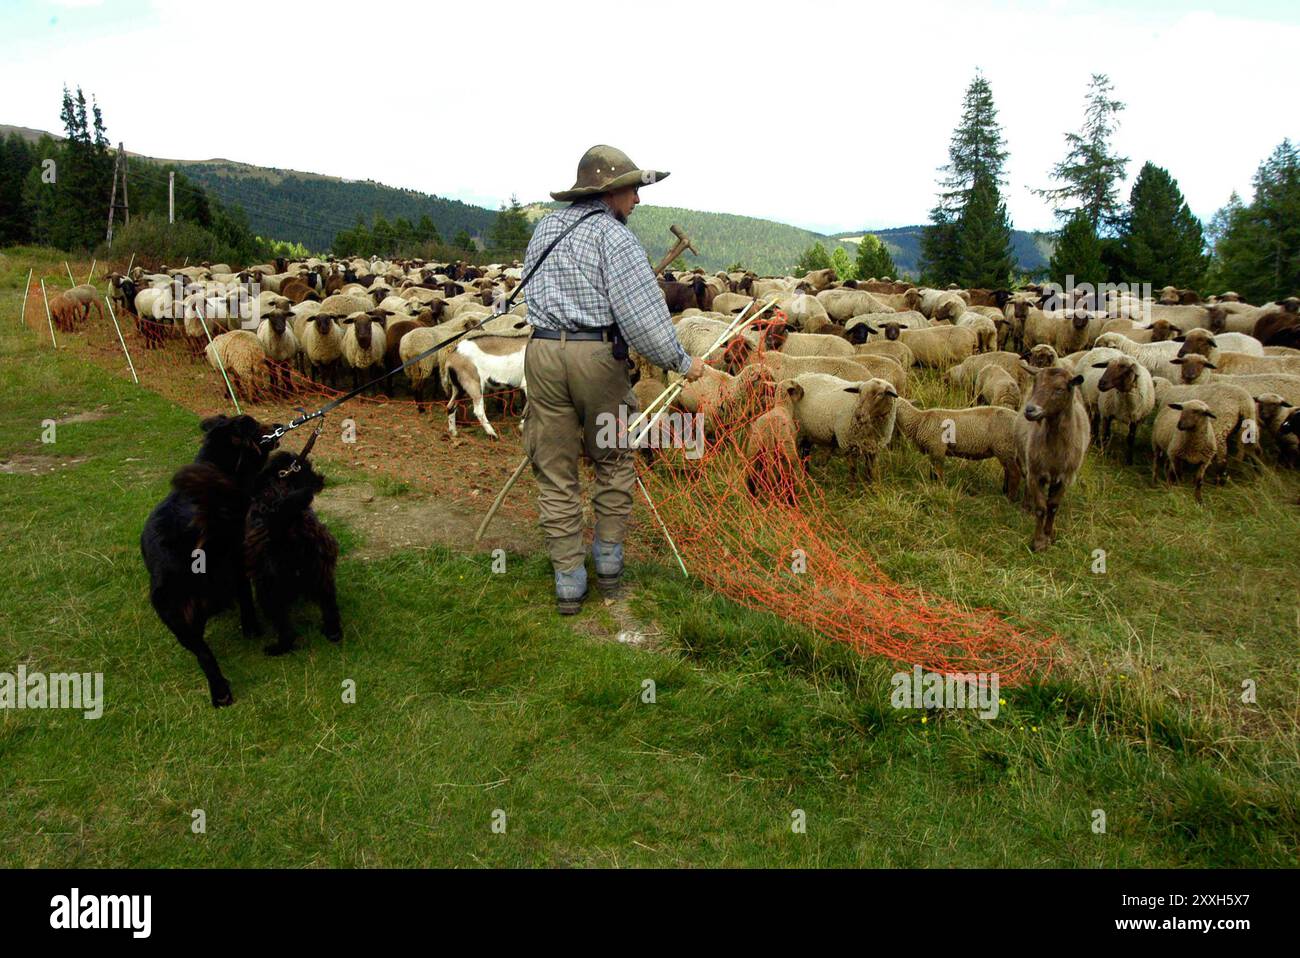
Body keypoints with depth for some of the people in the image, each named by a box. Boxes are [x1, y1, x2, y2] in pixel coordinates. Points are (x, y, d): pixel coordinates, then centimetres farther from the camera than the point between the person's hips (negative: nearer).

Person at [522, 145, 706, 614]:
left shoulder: (544, 228, 14)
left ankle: (568, 580, 12)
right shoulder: (613, 235, -5)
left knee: (555, 473, 7)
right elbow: (640, 312, -12)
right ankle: (608, 562, 23)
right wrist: (680, 361, -4)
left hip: (542, 350, 5)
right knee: (613, 460, 15)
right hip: (597, 353, -4)